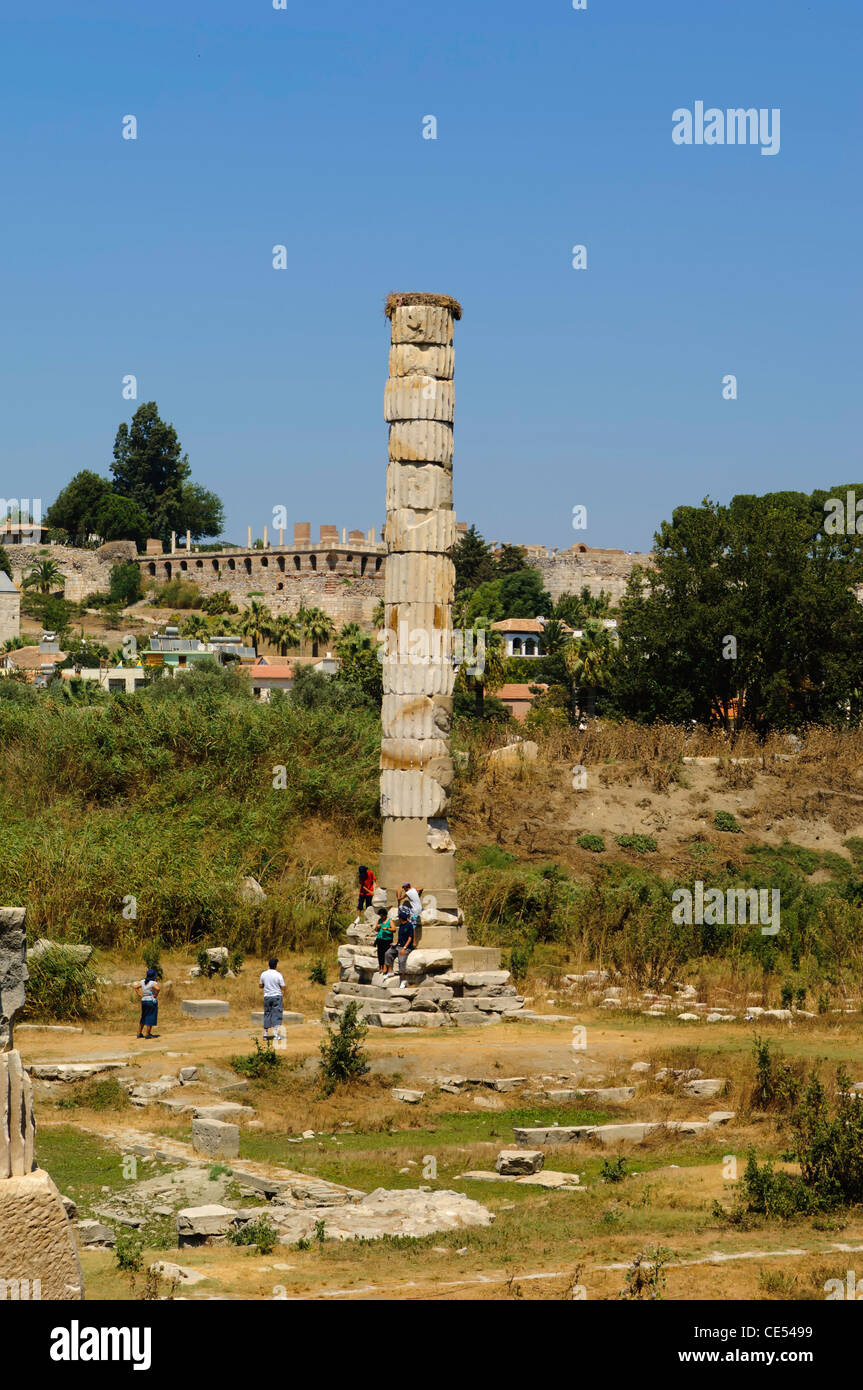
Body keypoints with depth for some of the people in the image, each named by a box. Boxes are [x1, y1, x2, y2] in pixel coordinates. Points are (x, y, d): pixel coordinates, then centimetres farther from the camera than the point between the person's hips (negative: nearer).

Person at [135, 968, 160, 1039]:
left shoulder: (143, 981, 4)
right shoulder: (153, 983, -15)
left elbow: (136, 987, 10)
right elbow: (158, 988, -33)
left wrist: (140, 996, 9)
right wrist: (156, 995, -17)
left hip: (144, 1001, 6)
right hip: (151, 1001, -6)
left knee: (143, 1017, 18)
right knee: (150, 1018, 2)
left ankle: (139, 1033, 21)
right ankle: (148, 1034, 3)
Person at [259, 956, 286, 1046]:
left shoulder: (263, 974, -2)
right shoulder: (278, 975, -10)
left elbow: (260, 986, 8)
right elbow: (283, 987, -6)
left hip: (267, 997, 3)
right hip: (277, 996, -3)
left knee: (267, 1014, 11)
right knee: (277, 1015, 0)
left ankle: (266, 1034, 12)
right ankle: (276, 1033, -7)